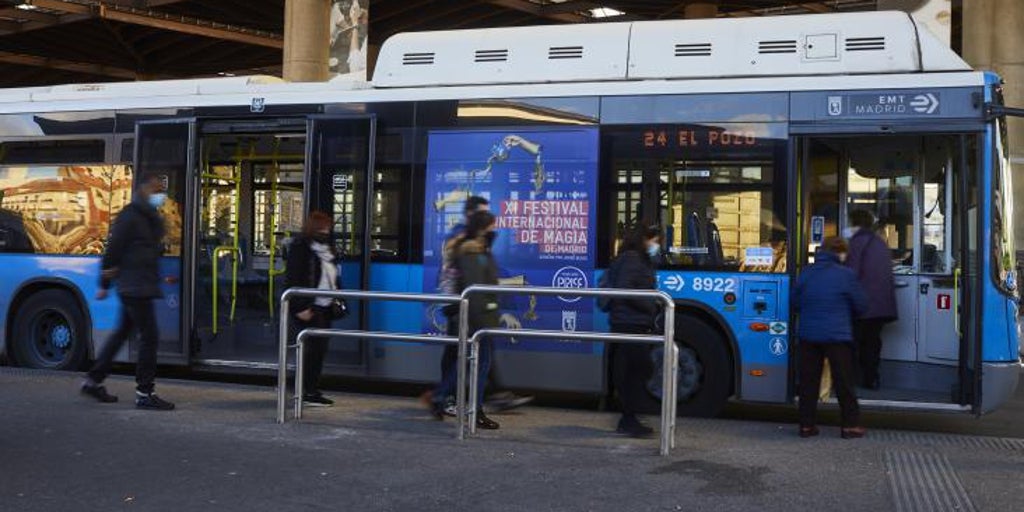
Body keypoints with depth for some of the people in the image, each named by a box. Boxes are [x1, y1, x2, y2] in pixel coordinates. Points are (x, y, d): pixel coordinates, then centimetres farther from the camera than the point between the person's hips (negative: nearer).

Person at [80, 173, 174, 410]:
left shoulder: (151, 218, 17)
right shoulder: (130, 216, -12)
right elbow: (113, 250, -12)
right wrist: (104, 284, -10)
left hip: (142, 287, 10)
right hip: (135, 287, -10)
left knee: (122, 333, 16)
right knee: (149, 336, -9)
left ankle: (93, 381, 27)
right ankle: (144, 393, -4)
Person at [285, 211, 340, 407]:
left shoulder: (328, 249, 16)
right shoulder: (300, 248, -8)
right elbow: (292, 280, -12)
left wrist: (337, 301, 13)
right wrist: (300, 308, -17)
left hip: (325, 308, 8)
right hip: (308, 308, -8)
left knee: (320, 349, 8)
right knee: (312, 349, -8)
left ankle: (312, 389, 16)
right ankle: (307, 392, -2)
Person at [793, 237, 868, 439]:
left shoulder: (806, 273, 4)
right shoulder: (845, 275, -8)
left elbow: (795, 303, 13)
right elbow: (861, 306, 0)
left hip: (808, 335, 4)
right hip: (837, 336, -4)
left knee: (808, 380, 8)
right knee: (843, 381, 5)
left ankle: (806, 424, 10)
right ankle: (850, 424, 9)